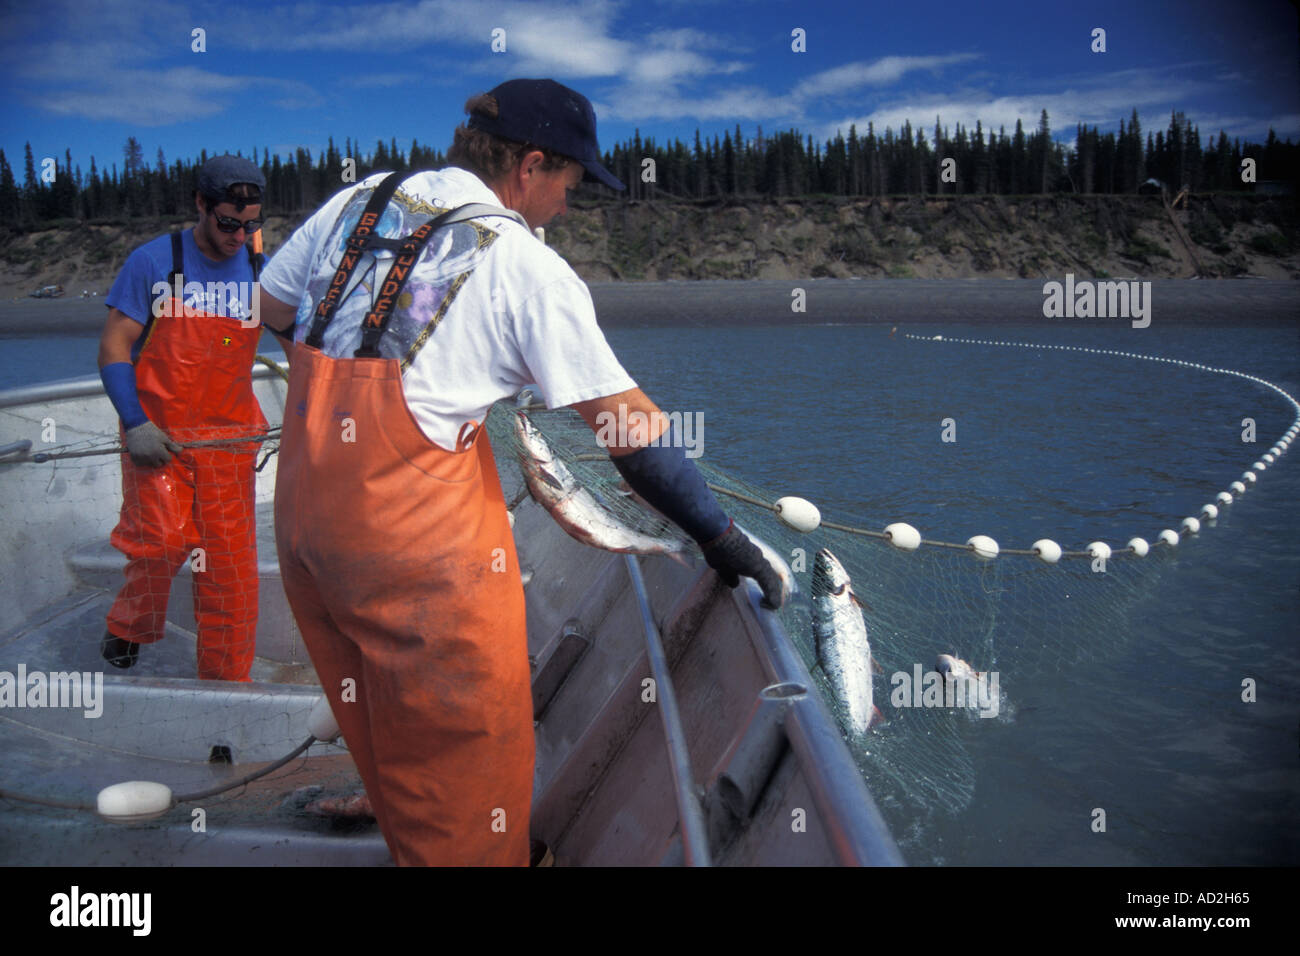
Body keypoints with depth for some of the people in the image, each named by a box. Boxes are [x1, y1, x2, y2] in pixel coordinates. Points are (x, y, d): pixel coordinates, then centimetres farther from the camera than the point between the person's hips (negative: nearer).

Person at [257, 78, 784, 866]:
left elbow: (273, 308, 18)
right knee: (463, 731, 8)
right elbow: (629, 423, -12)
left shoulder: (359, 201, 7)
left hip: (304, 501, 8)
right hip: (414, 527, -8)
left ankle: (415, 844, 45)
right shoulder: (530, 269, -11)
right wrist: (721, 536, -5)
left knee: (381, 725, 24)